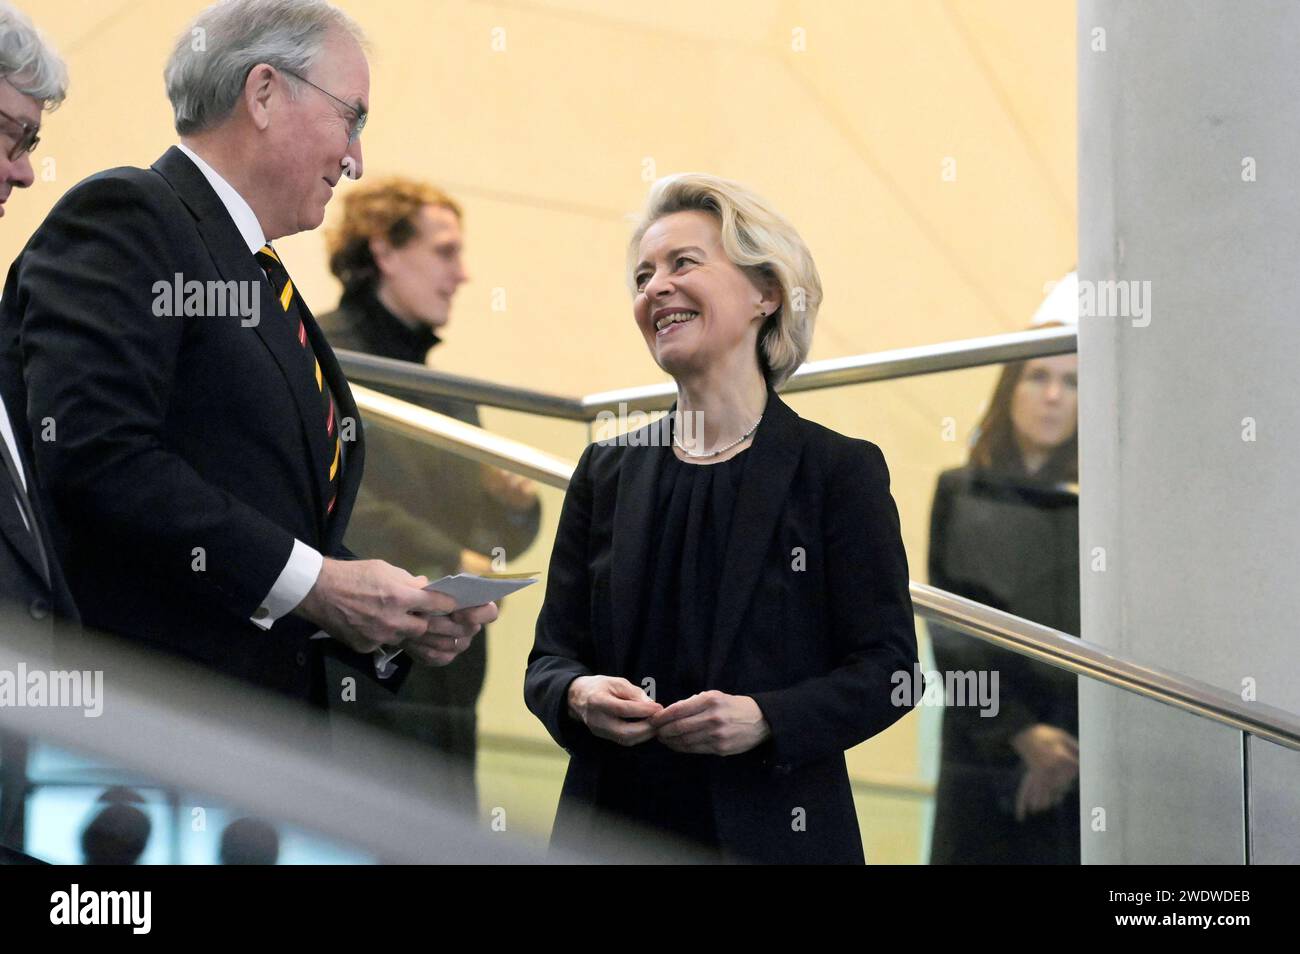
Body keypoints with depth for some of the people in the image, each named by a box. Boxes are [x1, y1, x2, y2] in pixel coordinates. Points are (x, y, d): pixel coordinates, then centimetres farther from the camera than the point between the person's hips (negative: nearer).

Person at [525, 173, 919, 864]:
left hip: (772, 833, -3)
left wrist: (764, 718, -20)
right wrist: (578, 697, -12)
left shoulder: (841, 470, -2)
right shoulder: (605, 472, 9)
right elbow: (550, 656, 10)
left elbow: (886, 670, -6)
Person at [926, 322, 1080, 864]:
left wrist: (1074, 751, -8)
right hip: (986, 754, 0)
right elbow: (953, 637, 4)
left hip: (1090, 763, 0)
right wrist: (1021, 732, -8)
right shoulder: (961, 496, 10)